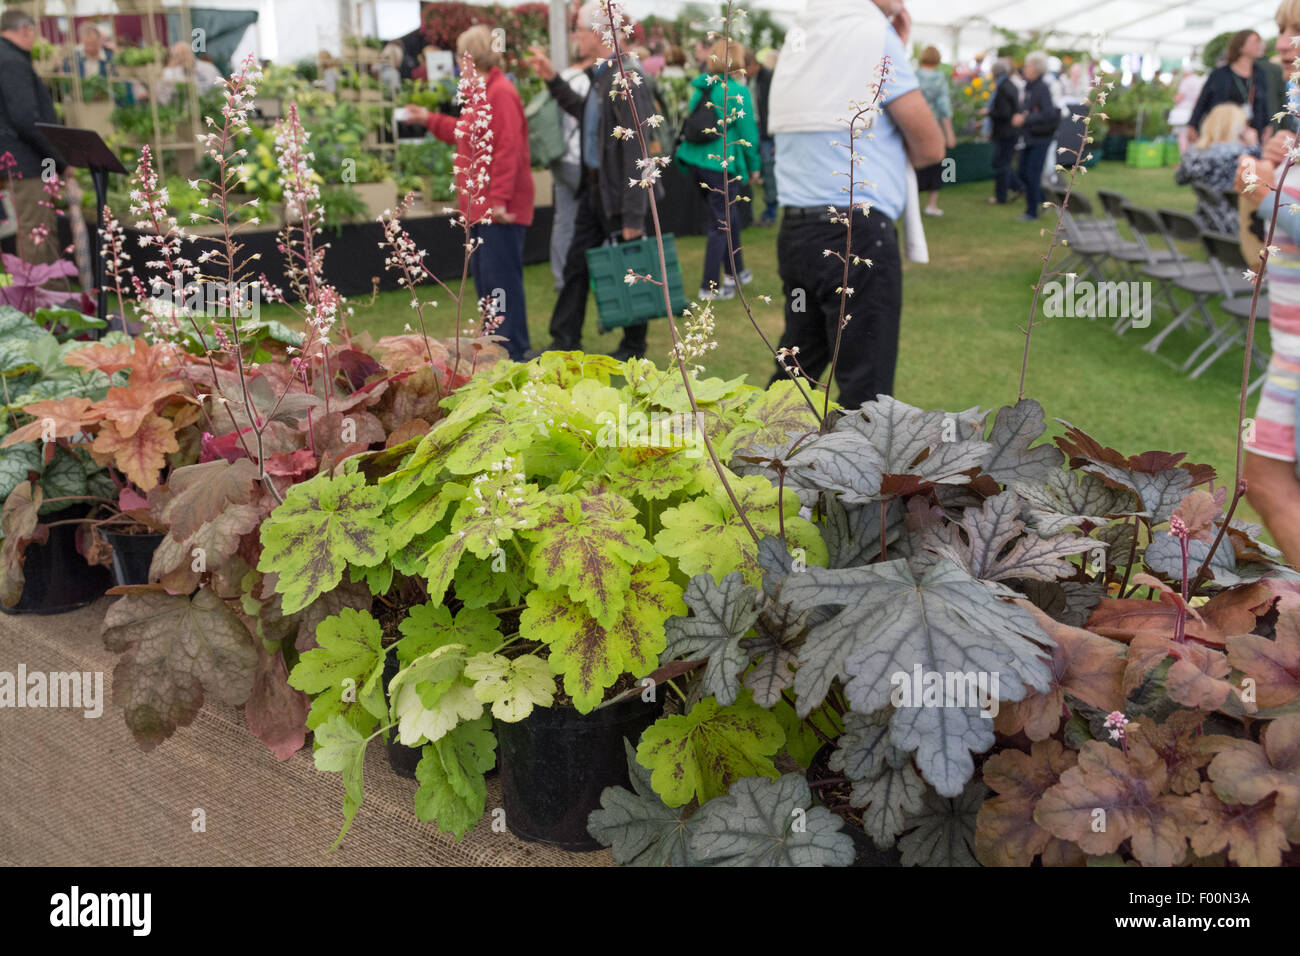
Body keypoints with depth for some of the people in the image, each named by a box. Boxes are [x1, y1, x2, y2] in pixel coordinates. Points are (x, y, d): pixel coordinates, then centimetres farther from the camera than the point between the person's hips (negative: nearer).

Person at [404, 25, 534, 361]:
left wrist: (499, 199, -26)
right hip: (480, 207, 11)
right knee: (482, 275, 17)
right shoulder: (481, 93, 17)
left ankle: (512, 351, -1)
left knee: (500, 279, -7)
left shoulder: (501, 93, -16)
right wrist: (430, 119, 35)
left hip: (498, 210, -11)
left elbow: (507, 150, -23)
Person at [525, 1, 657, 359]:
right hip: (593, 188, 9)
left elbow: (635, 154, -23)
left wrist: (633, 218, -23)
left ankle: (634, 347, 21)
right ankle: (565, 342, 23)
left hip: (618, 194, -9)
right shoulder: (601, 76, 9)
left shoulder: (627, 81, -20)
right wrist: (552, 80, 20)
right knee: (576, 266, 13)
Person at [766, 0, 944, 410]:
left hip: (796, 231, 8)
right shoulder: (873, 33, -8)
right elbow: (930, 145, -5)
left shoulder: (799, 36, 15)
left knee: (795, 372, 16)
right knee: (865, 390, -2)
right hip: (855, 234, -8)